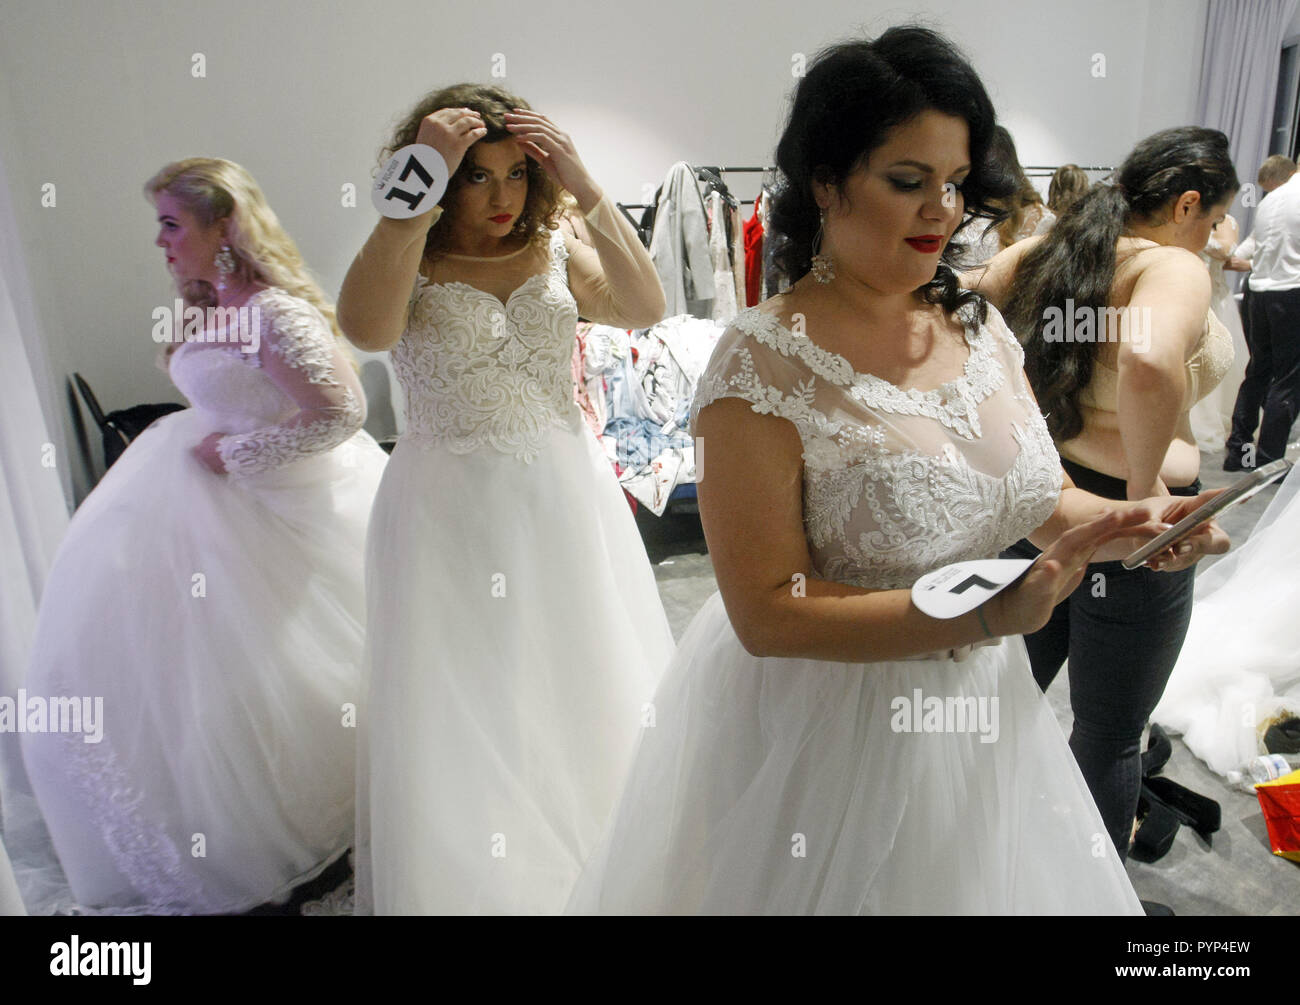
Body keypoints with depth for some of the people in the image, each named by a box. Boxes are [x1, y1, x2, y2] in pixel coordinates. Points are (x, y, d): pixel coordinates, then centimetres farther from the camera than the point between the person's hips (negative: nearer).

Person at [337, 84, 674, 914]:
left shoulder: (557, 253, 5)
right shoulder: (407, 264, -3)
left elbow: (644, 307, -11)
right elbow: (366, 328, -26)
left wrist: (586, 190, -15)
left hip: (565, 496, 3)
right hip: (449, 508, -2)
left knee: (585, 690, 14)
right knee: (466, 711, 8)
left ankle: (595, 866, 38)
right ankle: (473, 882, 32)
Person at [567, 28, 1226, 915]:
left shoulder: (979, 327, -1)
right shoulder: (764, 361, -21)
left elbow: (1037, 497, 10)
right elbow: (766, 614, -23)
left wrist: (1122, 523, -11)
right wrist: (982, 615, -28)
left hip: (983, 714, 7)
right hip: (828, 735, -6)